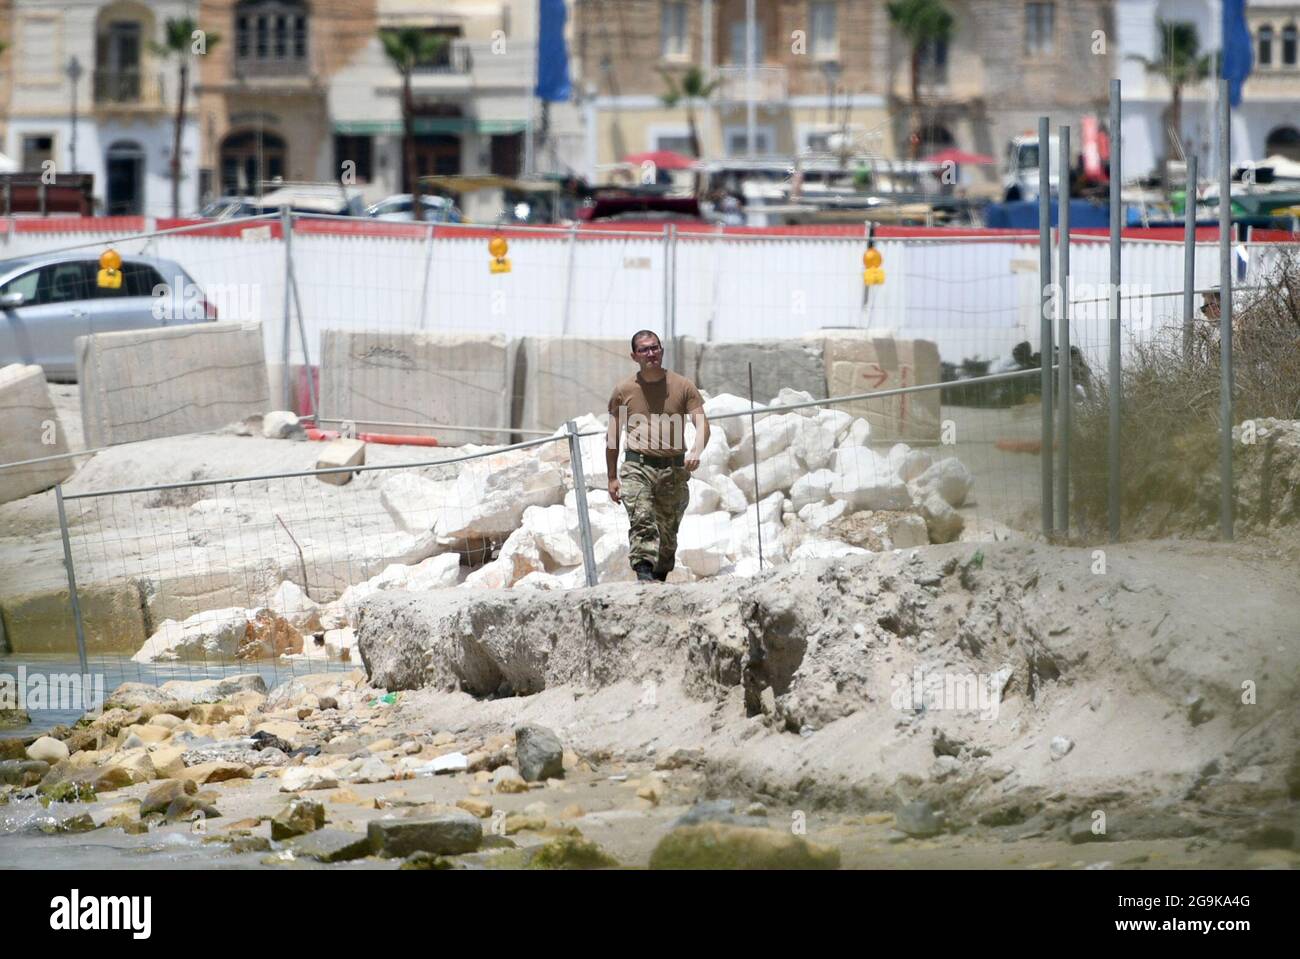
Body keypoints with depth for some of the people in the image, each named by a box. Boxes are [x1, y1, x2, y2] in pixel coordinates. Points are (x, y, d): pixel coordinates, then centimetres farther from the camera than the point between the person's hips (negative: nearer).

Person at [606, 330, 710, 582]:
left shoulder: (683, 387, 5)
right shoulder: (624, 391, 6)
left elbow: (702, 425, -2)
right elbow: (612, 437, 13)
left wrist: (695, 452, -23)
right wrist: (612, 478, 10)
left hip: (674, 469, 1)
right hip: (637, 467, -1)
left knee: (668, 531, 7)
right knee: (642, 520, -22)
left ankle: (661, 577, 19)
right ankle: (644, 574, -34)